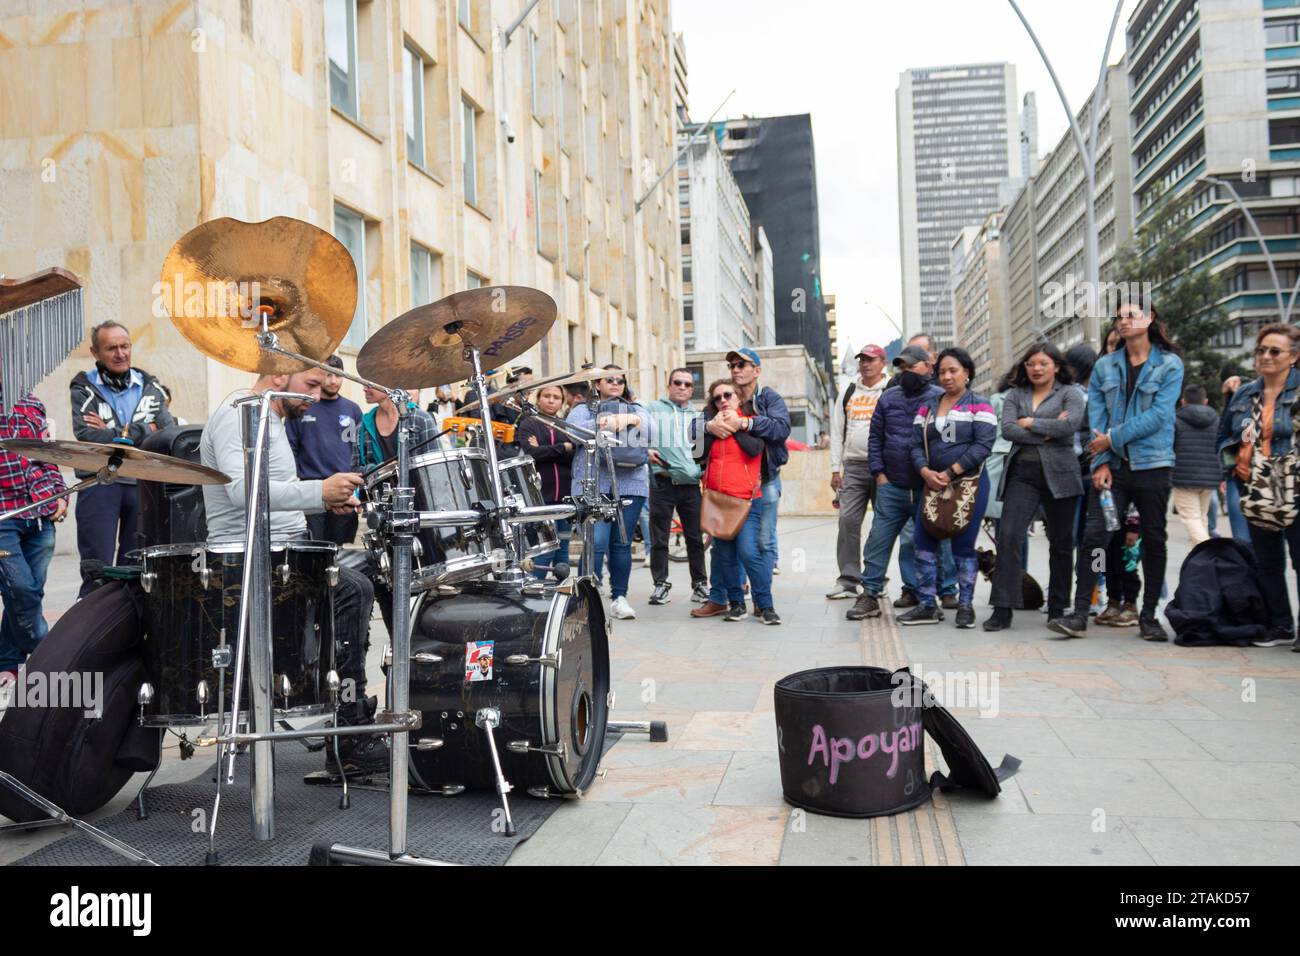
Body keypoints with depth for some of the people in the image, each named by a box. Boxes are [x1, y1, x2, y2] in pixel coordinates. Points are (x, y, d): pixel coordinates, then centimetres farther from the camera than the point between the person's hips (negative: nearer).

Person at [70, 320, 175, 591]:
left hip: (142, 483, 3)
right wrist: (143, 432, -10)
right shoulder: (84, 389, 3)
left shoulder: (149, 387, 12)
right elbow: (85, 436, -13)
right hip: (99, 483, -3)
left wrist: (117, 433, -8)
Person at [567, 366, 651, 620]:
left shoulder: (637, 410, 21)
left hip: (631, 484, 3)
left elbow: (649, 432, 2)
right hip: (593, 484, -3)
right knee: (596, 542, -13)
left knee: (622, 543, 3)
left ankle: (619, 597, 12)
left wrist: (630, 419, -15)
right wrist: (603, 423, -20)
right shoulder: (583, 410, 14)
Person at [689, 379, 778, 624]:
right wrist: (711, 429, -4)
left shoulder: (751, 422, 5)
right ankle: (735, 603, 18)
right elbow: (700, 454, 4)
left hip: (746, 499, -5)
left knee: (749, 552, -16)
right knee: (725, 555, 7)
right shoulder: (711, 422, 16)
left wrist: (737, 425, -7)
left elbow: (755, 448, -14)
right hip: (717, 499, 5)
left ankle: (765, 604, -6)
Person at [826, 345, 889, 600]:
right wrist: (835, 469, 8)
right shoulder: (848, 392, 15)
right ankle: (848, 580, 0)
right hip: (853, 466, 3)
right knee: (848, 520, -4)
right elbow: (837, 431, 15)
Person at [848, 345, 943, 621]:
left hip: (928, 488, -3)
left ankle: (916, 591, 17)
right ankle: (870, 595, 4)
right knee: (878, 540, 0)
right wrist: (879, 473, 3)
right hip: (891, 485, 3)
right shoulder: (888, 398, 11)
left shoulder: (940, 398, -1)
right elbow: (875, 437, 12)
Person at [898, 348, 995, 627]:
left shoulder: (979, 405, -1)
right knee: (924, 541, 0)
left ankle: (965, 605, 11)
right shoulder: (927, 407, 13)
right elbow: (916, 444, 7)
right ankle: (928, 605, 8)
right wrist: (926, 472, -12)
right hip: (932, 483, 5)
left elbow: (983, 445, -12)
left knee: (963, 545, 0)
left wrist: (950, 473, -16)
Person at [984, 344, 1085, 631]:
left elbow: (1070, 424, -14)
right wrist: (1047, 433, -10)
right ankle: (1003, 608, -10)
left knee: (1061, 542, 6)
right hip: (1022, 473, 2)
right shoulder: (1015, 395, 13)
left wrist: (1031, 423, -7)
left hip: (1058, 474, -1)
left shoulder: (1069, 394, 6)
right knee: (1008, 536, -11)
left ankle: (1058, 608, 18)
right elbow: (1007, 429, -3)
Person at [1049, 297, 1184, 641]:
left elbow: (1158, 415, -10)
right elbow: (1095, 416, 4)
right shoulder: (1105, 365, 10)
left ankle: (1148, 617, 17)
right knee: (1094, 535, -10)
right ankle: (1079, 615, -9)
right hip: (1113, 466, 2)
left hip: (1152, 465, -2)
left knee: (1153, 540, 6)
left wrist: (1113, 439, -12)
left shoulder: (1170, 364, 1)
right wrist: (1101, 462, -6)